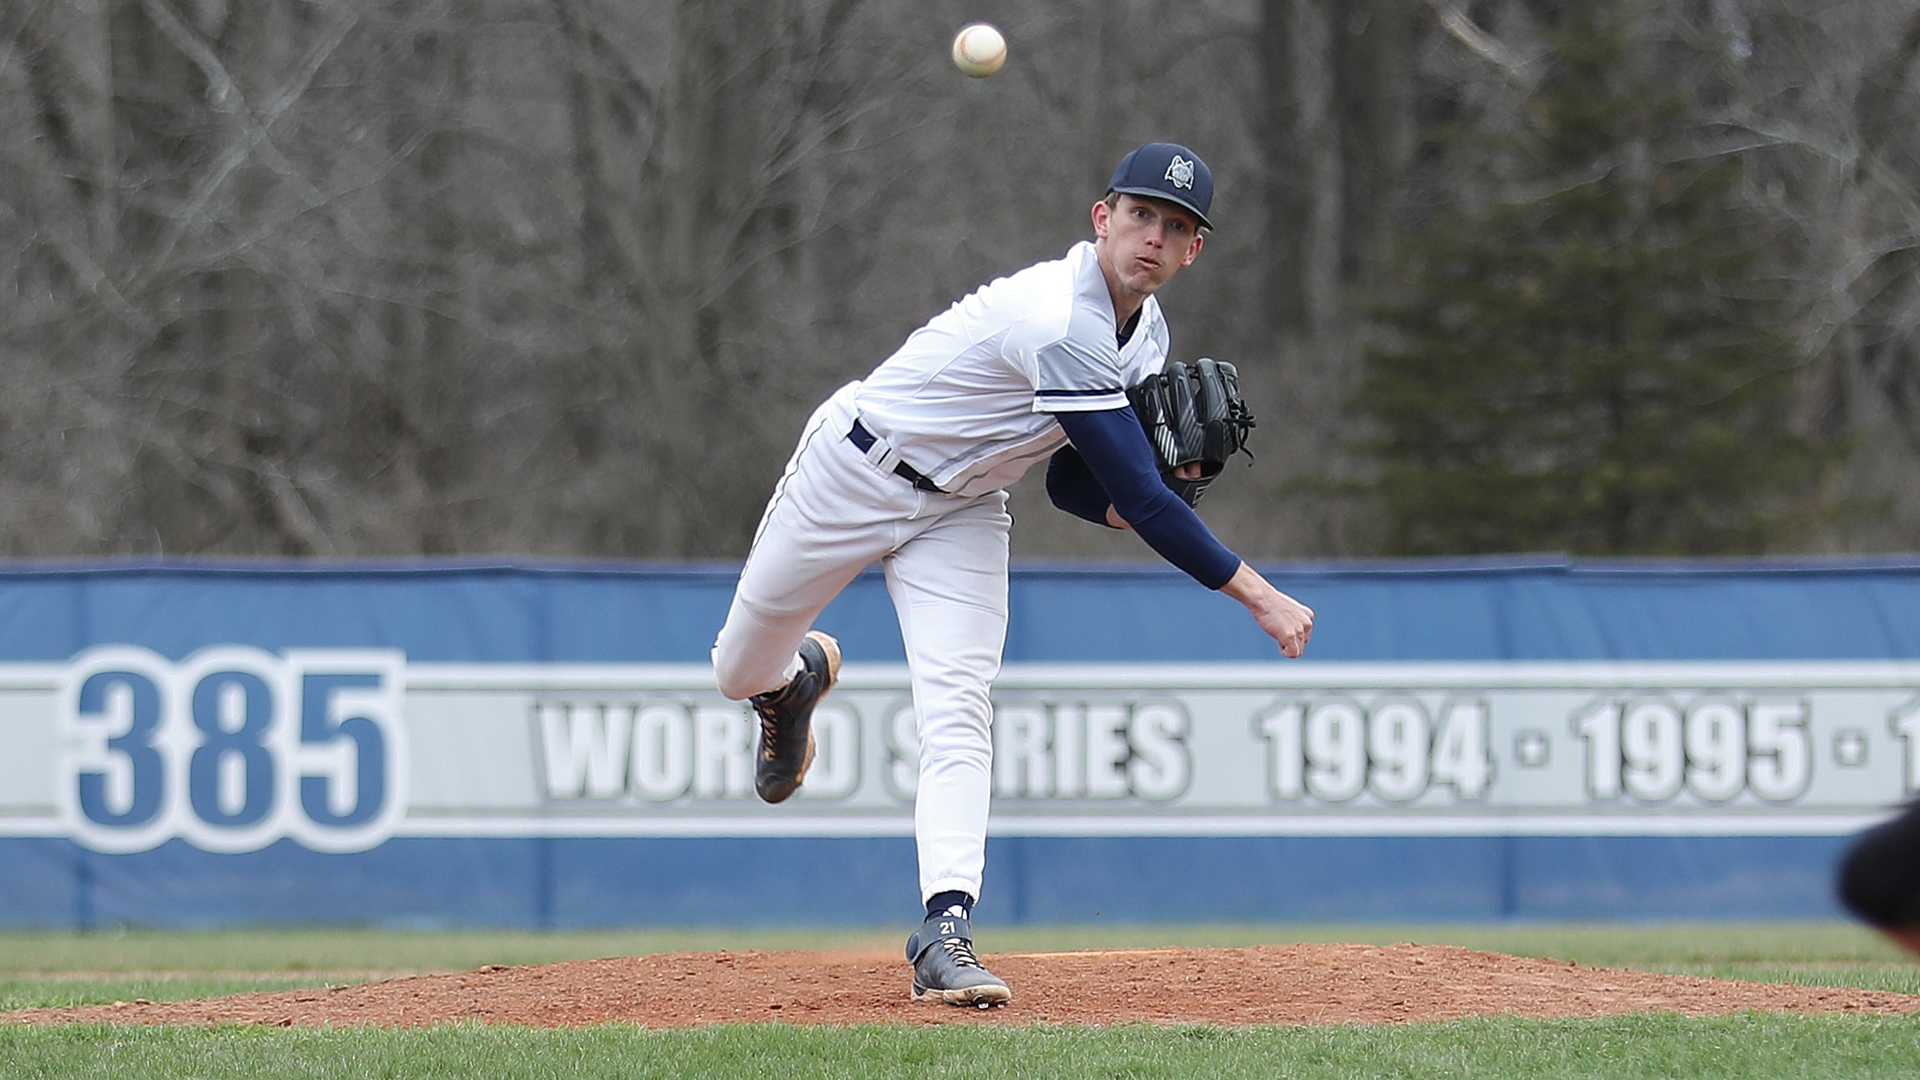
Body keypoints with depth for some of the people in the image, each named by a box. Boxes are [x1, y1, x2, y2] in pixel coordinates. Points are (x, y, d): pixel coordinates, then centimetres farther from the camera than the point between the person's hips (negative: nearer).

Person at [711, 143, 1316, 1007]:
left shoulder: (1143, 333, -4)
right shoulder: (1060, 320, -33)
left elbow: (1077, 483, 4)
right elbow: (1139, 497, -35)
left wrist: (1150, 486, -18)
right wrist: (1256, 595, -33)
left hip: (961, 512, 6)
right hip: (856, 473, -6)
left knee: (957, 712, -15)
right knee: (741, 673, 11)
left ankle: (945, 935, -25)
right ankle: (799, 679, 48)